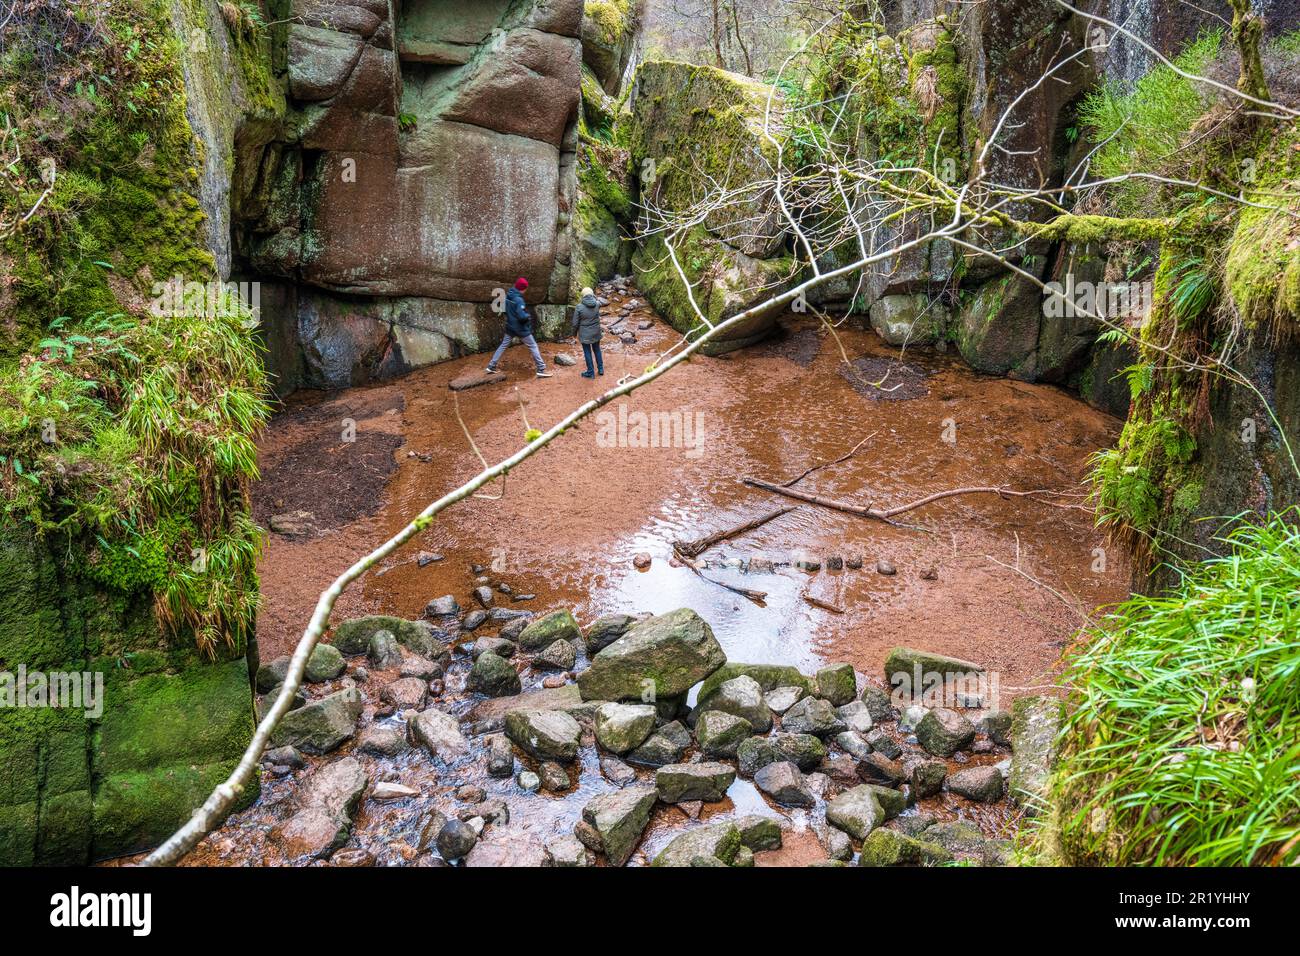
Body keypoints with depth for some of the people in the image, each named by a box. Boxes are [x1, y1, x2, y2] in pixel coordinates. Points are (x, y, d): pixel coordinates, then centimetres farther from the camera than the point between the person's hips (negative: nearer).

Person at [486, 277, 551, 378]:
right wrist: (528, 316, -11)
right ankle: (541, 370, 1)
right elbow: (522, 316, -30)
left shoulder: (507, 296, 2)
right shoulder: (518, 299, -24)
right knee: (533, 346, 2)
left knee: (503, 346, 16)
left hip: (510, 327, 7)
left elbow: (504, 310, 15)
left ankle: (491, 366, 16)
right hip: (521, 329, -7)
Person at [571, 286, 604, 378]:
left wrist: (575, 332, 5)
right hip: (596, 333, 3)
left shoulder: (579, 307, -19)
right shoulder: (597, 304, -11)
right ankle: (601, 368, 32)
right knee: (597, 350, 22)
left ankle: (590, 373, 18)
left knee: (587, 352, 9)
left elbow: (575, 323, -10)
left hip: (585, 334, -3)